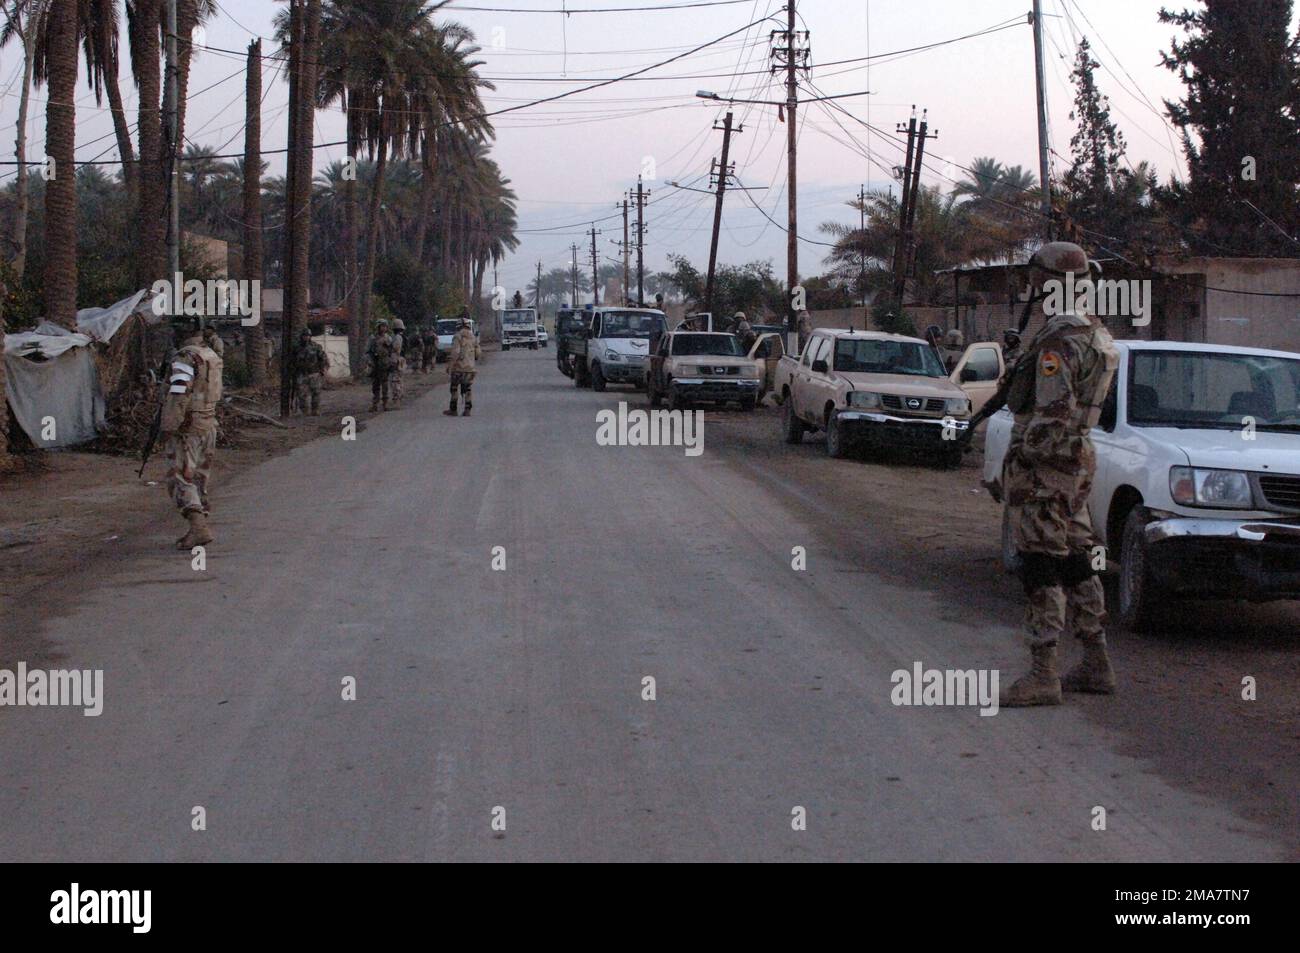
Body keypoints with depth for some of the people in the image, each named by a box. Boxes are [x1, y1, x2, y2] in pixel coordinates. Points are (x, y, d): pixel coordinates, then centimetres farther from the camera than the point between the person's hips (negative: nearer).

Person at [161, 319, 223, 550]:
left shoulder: (185, 357, -15)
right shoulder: (213, 356, 11)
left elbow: (179, 395, -21)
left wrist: (167, 427, -17)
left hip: (187, 427, -8)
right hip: (209, 424, 8)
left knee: (180, 479, -8)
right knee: (199, 478, 15)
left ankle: (199, 528, -20)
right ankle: (199, 528, 18)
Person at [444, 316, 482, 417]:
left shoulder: (458, 337, -10)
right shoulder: (473, 338, 7)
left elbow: (455, 353, -18)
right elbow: (479, 354, 9)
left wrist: (449, 366, -13)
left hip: (458, 367, -5)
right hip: (470, 367, 5)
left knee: (454, 389, 6)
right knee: (468, 389, 8)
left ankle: (453, 410, 8)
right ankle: (467, 410, 2)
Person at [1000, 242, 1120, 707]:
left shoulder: (1058, 341, -18)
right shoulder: (1097, 335, 14)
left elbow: (1052, 413, -23)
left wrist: (1023, 459, -18)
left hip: (1044, 460, -10)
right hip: (1079, 458, 10)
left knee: (1041, 568, -8)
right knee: (1076, 561, 15)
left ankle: (1042, 675, -7)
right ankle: (1096, 664, 21)